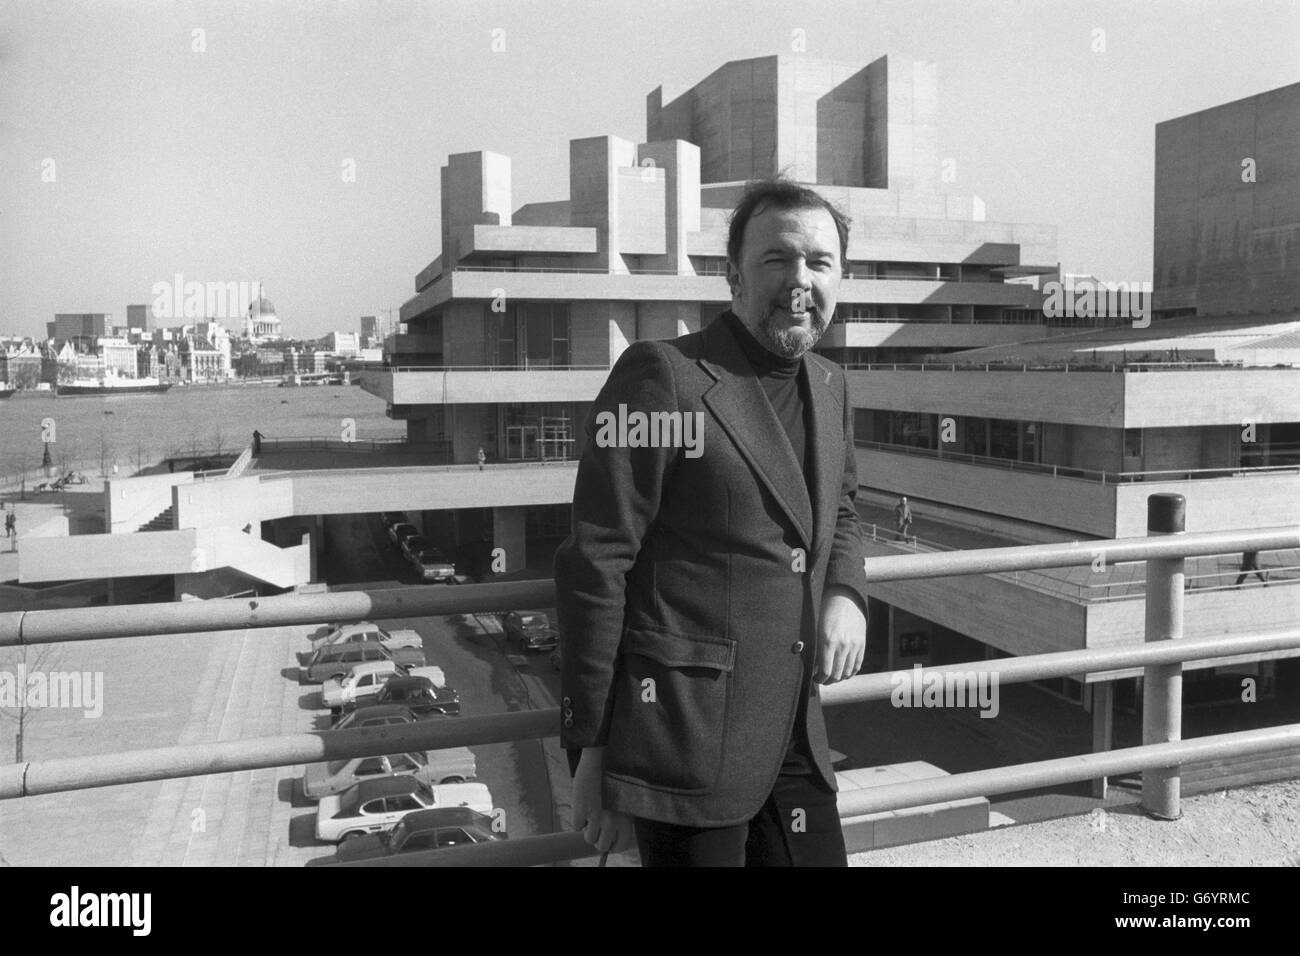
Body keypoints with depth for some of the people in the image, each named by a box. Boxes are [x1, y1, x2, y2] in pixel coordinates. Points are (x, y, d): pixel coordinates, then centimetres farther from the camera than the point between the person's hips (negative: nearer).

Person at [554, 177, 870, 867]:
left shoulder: (831, 386, 9)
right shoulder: (661, 376, -14)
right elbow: (593, 566, -13)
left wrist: (846, 594, 3)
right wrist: (591, 749, -11)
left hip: (796, 740, 7)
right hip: (687, 741, -7)